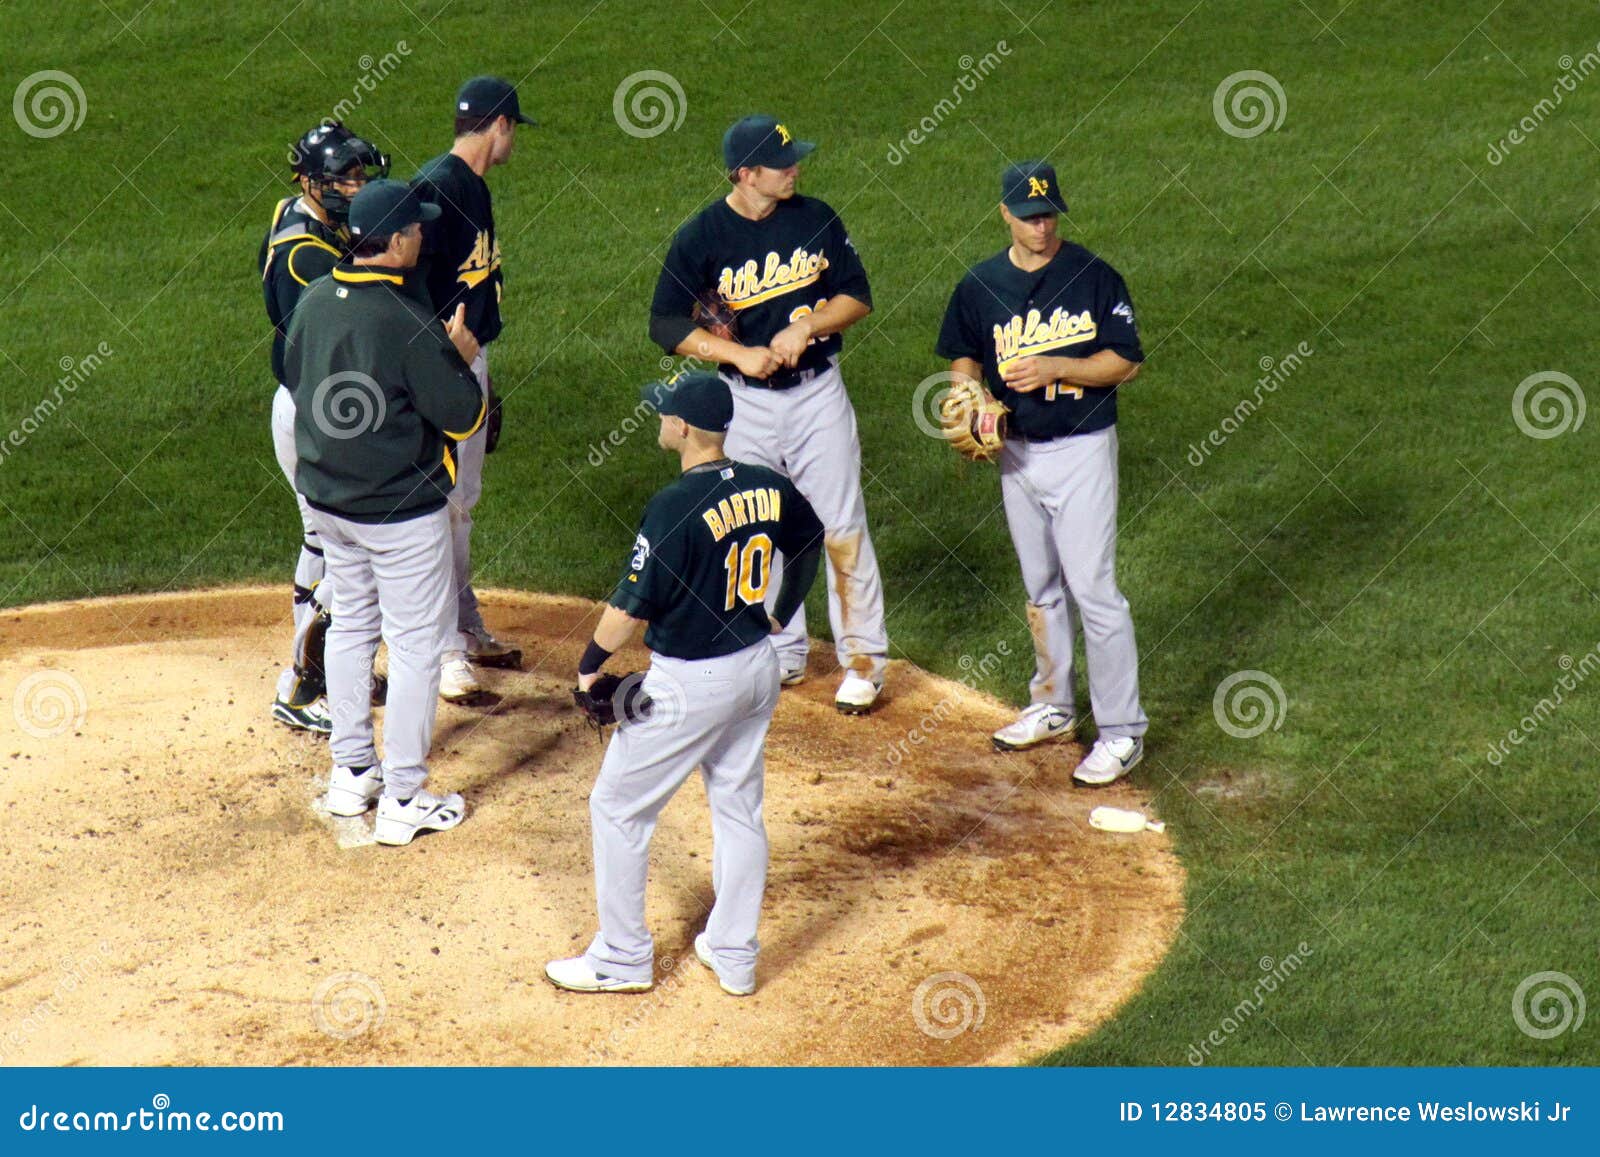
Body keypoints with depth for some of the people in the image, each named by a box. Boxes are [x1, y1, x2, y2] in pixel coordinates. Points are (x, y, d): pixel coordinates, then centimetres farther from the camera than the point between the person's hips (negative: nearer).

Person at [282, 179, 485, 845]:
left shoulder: (314, 299, -2)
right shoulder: (407, 320, -24)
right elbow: (462, 417, -19)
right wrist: (460, 359, 0)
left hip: (325, 500, 7)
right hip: (400, 510, -7)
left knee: (351, 625, 21)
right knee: (414, 645, 3)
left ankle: (351, 772, 31)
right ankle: (402, 800, 8)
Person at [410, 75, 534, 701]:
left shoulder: (474, 186, 13)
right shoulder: (436, 186, -17)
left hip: (469, 359, 10)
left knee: (462, 500, 17)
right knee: (442, 503, -6)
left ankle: (468, 630, 28)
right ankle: (445, 651, -1)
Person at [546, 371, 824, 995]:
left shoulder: (676, 507, -23)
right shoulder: (769, 488, -2)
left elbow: (632, 605, -20)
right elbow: (810, 547, 17)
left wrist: (589, 664, -5)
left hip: (689, 683, -7)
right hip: (759, 668, 7)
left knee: (617, 806, 8)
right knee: (739, 809, 18)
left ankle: (624, 959, 17)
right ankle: (734, 957, 27)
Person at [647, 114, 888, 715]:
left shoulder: (815, 218, -4)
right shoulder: (701, 237, -9)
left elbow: (858, 296, 2)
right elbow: (666, 324, -7)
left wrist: (804, 327, -15)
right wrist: (740, 353, -16)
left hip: (818, 394, 0)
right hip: (746, 401, 0)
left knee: (842, 527, 0)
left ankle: (863, 658, 9)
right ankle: (783, 653, 25)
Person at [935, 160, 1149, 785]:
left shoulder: (1094, 277, -9)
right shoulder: (979, 286, 2)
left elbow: (1126, 361, -8)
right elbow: (964, 358, 14)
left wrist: (1054, 367, -20)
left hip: (1081, 448, -5)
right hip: (1016, 452, 5)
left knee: (1092, 587, -8)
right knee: (1040, 587, 17)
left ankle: (1122, 730, -2)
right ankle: (1053, 706, 33)